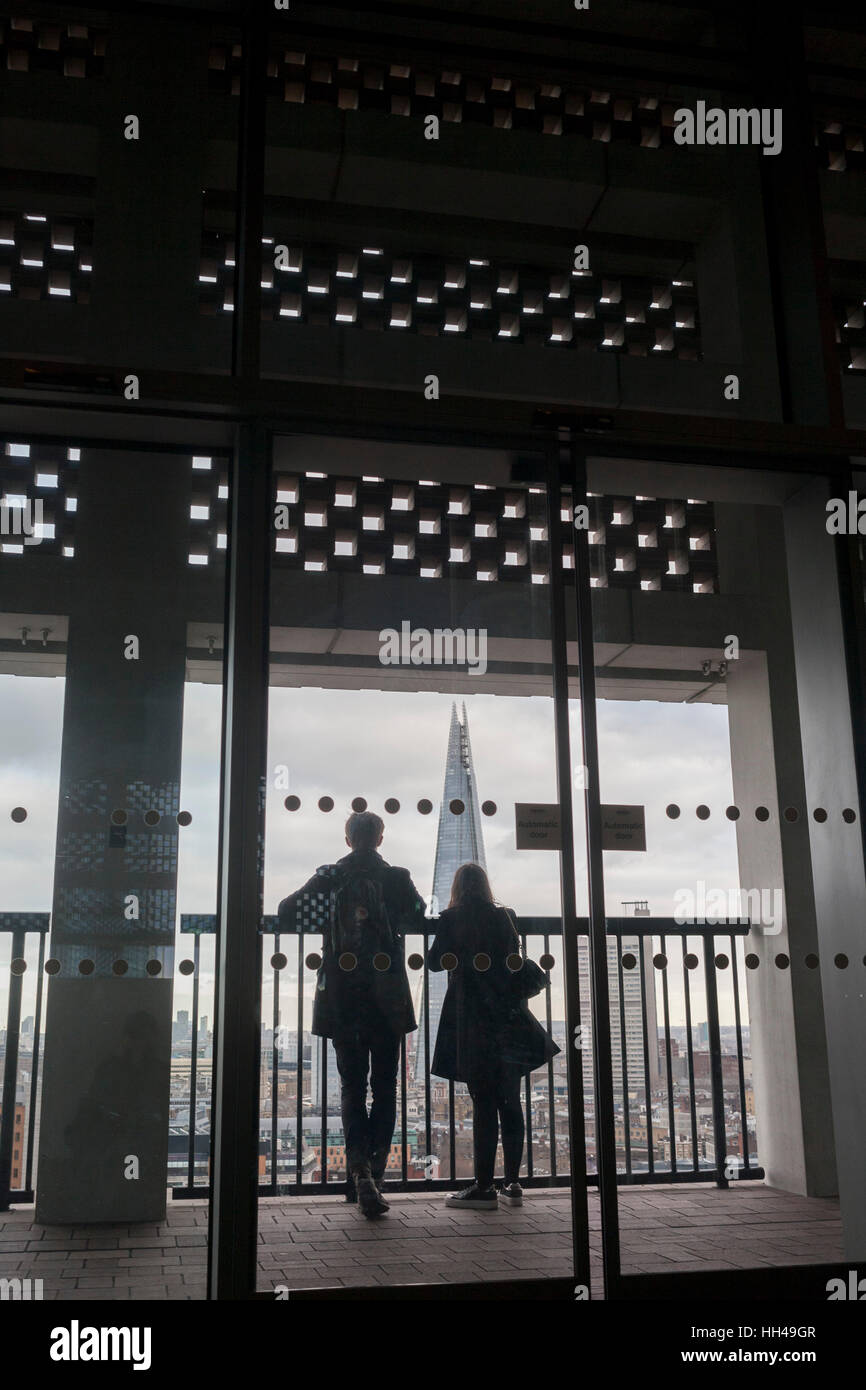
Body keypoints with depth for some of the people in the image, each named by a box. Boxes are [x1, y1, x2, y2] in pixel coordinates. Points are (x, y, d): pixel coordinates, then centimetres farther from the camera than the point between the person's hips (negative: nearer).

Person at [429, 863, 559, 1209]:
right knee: (510, 1101, 9)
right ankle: (513, 1184, 11)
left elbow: (435, 961, 3)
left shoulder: (450, 919, -3)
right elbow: (515, 957, 12)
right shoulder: (502, 916, 6)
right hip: (508, 1020, 3)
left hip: (473, 1020, -3)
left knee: (483, 1103, -3)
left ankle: (484, 1187, -2)